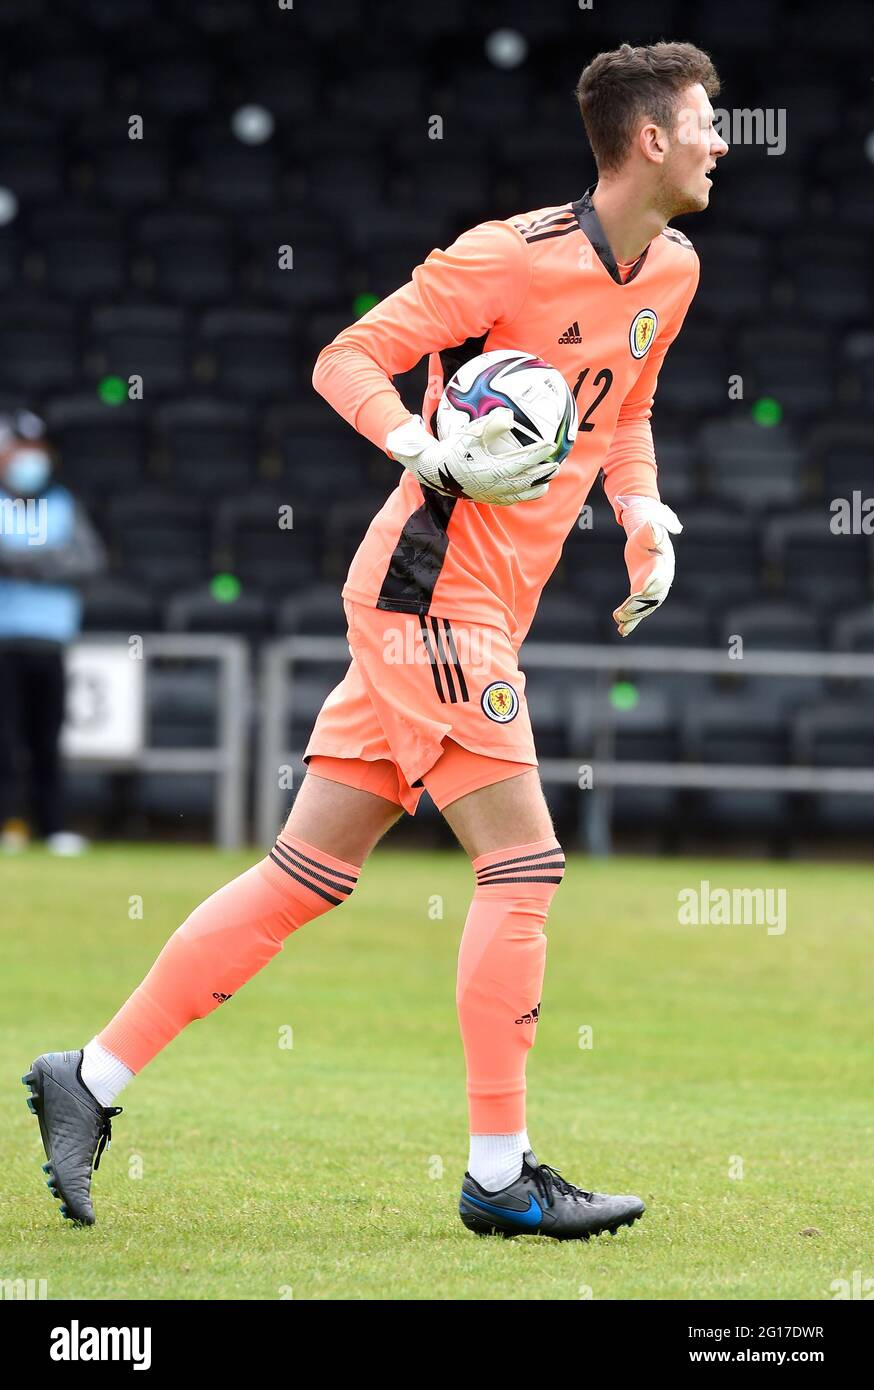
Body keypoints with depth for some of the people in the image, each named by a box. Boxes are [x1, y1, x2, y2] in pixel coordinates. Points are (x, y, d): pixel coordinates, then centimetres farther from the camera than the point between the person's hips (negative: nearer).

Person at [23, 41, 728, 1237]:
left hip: (479, 611, 9)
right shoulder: (514, 256, -13)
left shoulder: (671, 273, 12)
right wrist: (428, 452, -26)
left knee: (307, 874, 7)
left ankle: (90, 1079, 12)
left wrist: (642, 512, 11)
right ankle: (499, 1175, -4)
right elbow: (349, 360, -10)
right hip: (435, 589, -9)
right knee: (523, 864, -11)